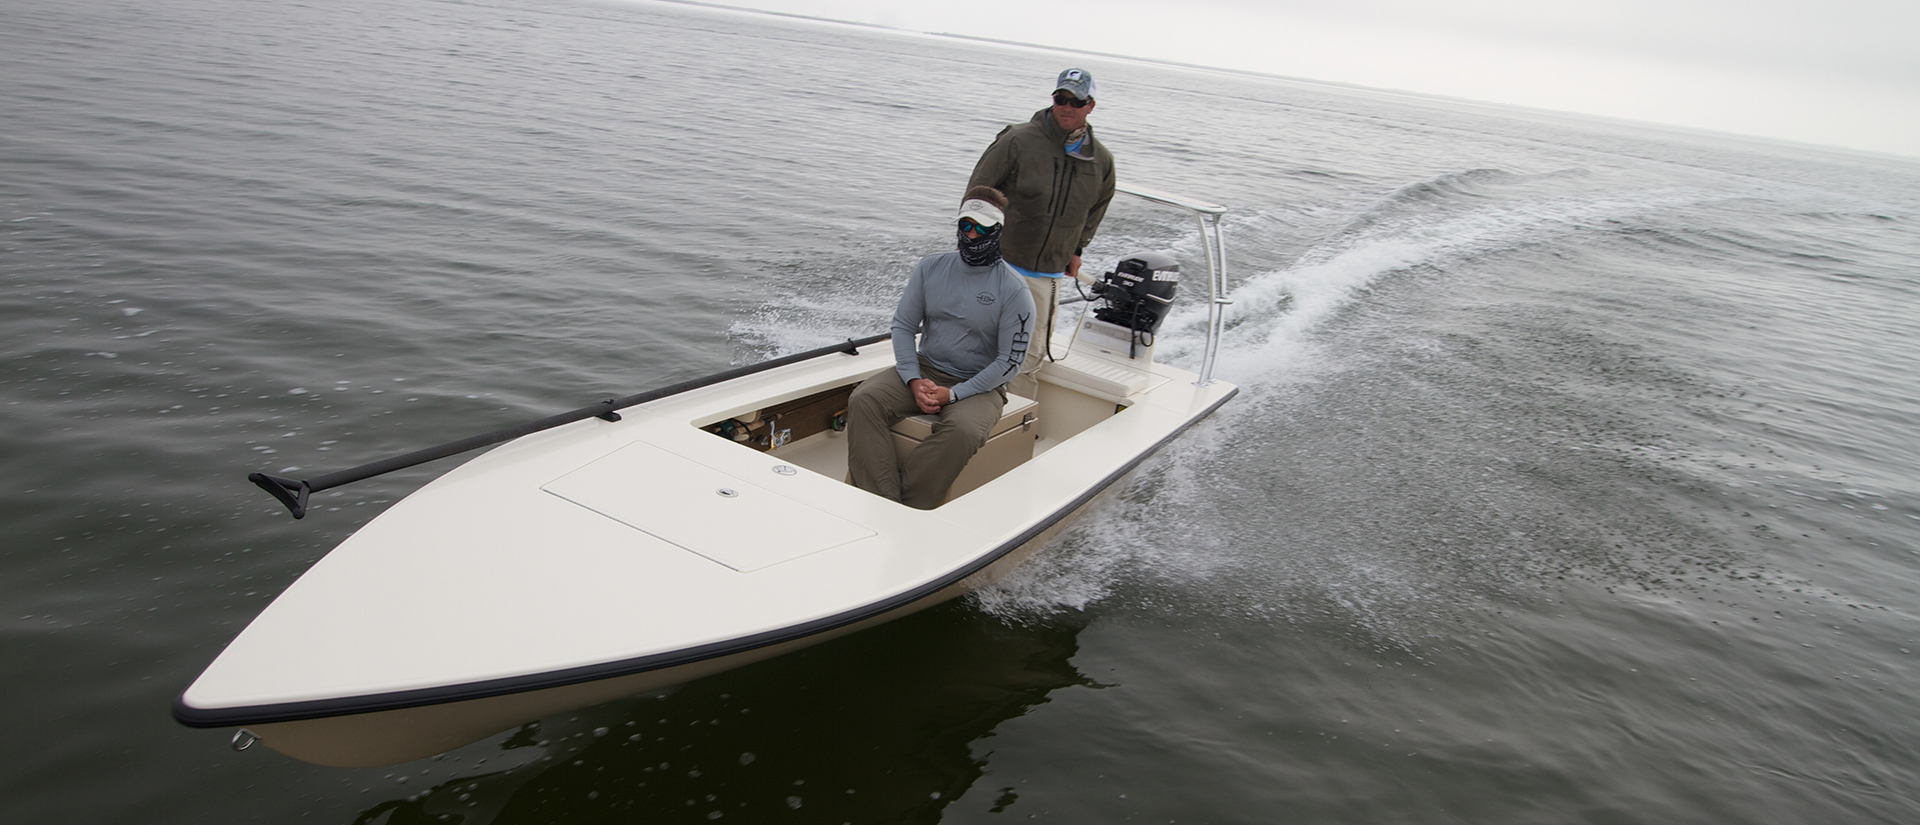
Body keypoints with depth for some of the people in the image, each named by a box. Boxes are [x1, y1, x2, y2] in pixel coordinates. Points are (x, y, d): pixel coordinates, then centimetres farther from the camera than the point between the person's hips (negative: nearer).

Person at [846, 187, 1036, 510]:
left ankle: (909, 510, -28)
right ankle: (882, 505, -29)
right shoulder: (931, 268, 5)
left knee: (963, 430, -37)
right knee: (864, 399, -22)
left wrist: (953, 394, -16)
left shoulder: (1014, 290, -8)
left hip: (979, 384, -4)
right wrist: (914, 381, -10)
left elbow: (1010, 362, -9)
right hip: (925, 370, 4)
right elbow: (902, 325, 7)